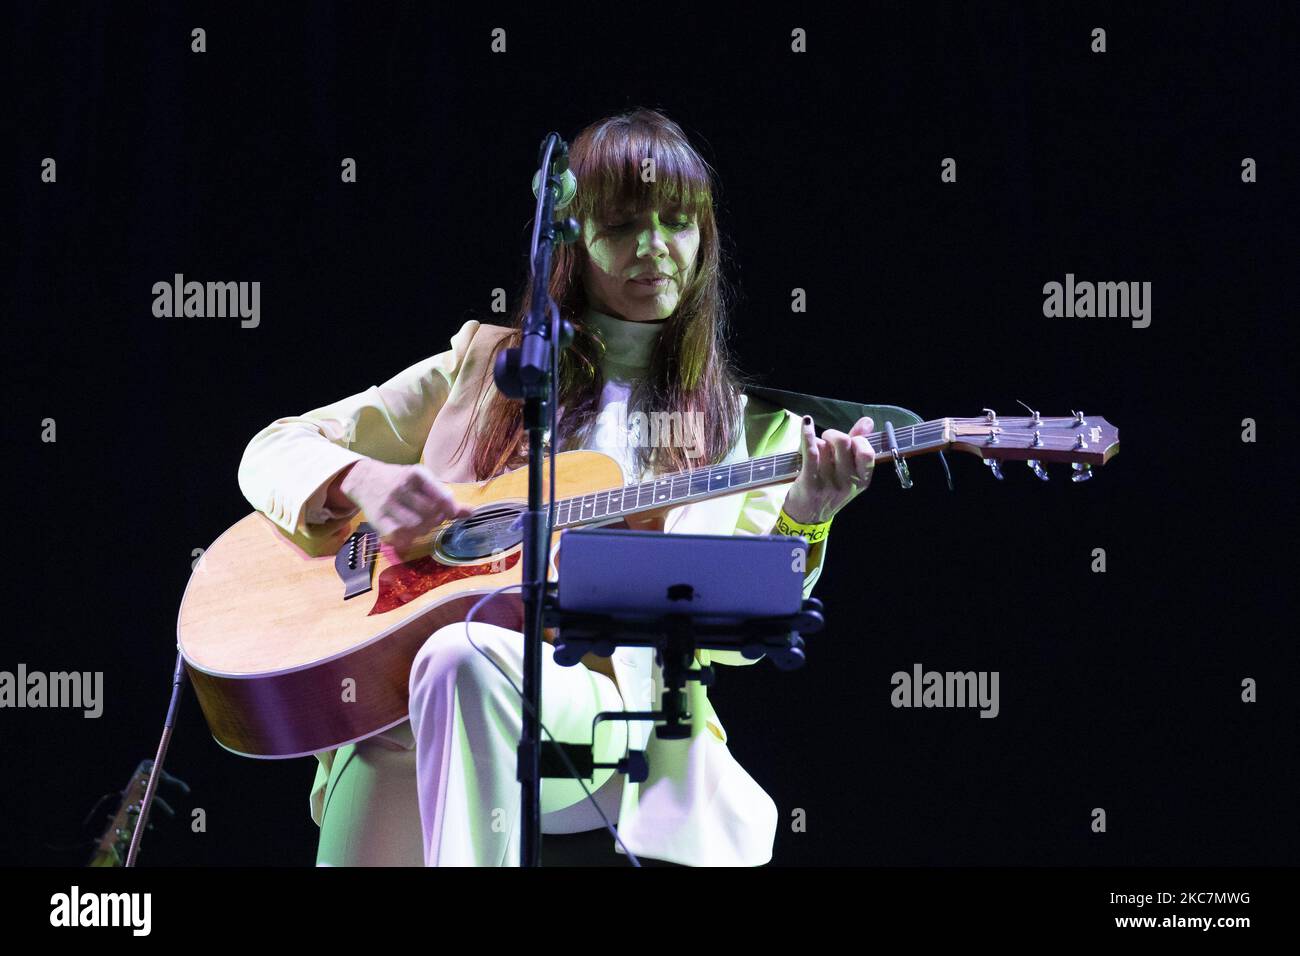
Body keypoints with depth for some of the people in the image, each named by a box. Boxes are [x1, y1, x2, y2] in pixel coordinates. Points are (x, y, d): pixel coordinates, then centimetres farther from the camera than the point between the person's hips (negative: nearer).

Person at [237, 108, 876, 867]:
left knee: (463, 656, -37)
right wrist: (361, 482, -5)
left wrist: (801, 523, -14)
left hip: (607, 703, -1)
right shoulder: (485, 368, 20)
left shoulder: (746, 428, 17)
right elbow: (274, 452, 17)